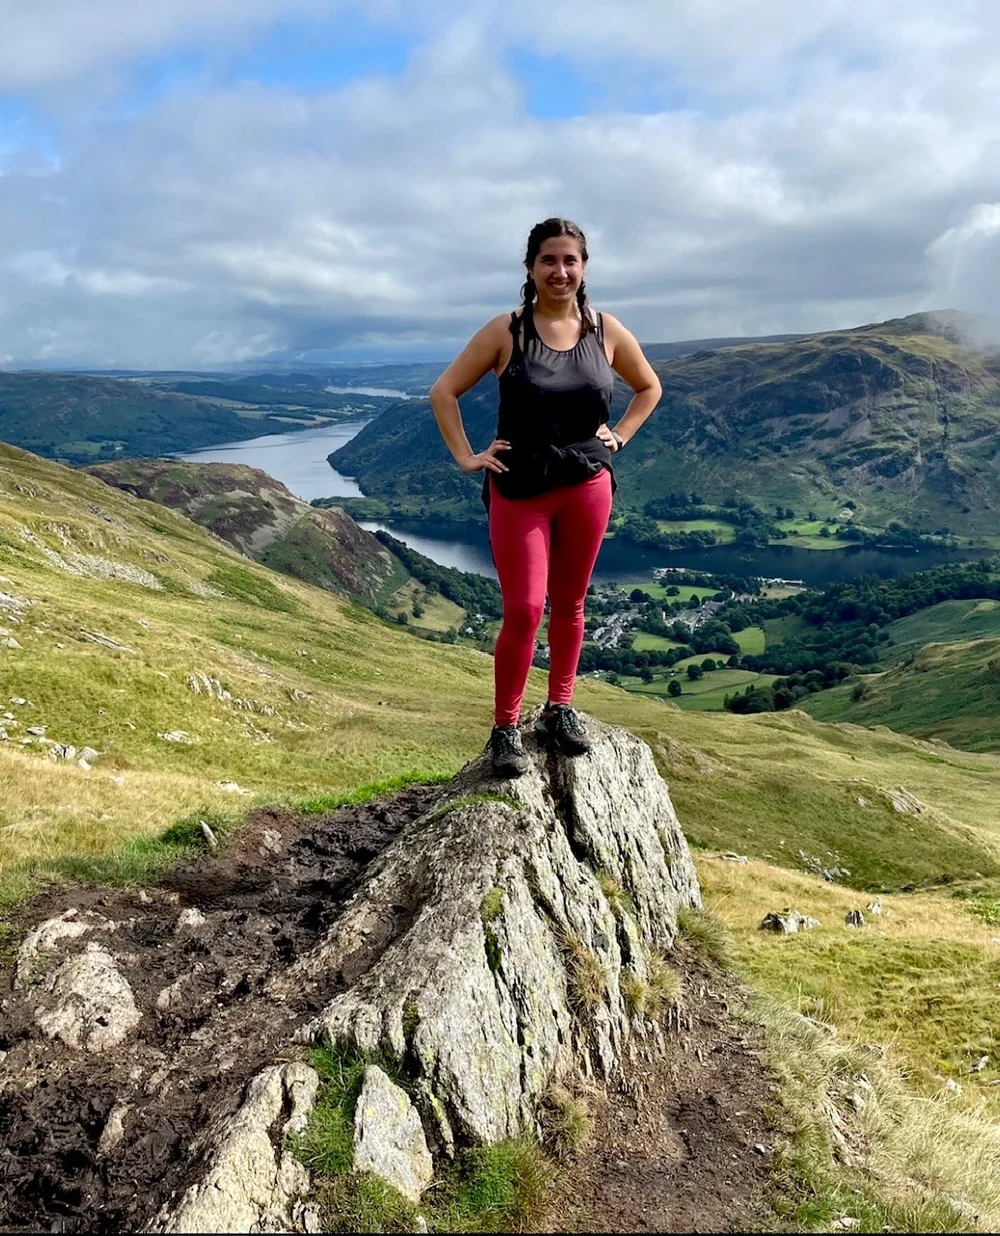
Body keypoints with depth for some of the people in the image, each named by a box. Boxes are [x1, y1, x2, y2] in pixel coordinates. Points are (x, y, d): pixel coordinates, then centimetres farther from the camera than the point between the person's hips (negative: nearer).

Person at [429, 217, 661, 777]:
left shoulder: (607, 331, 4)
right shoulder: (506, 331, -4)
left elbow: (649, 387, 19)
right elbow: (444, 392, -1)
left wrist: (618, 438, 7)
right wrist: (467, 458, -6)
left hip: (587, 487, 3)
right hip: (519, 492, -3)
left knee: (569, 604, 12)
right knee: (524, 611, -7)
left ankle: (560, 708, 28)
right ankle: (506, 728, 8)